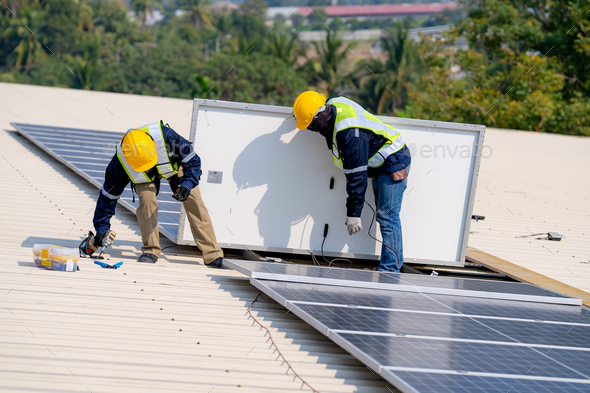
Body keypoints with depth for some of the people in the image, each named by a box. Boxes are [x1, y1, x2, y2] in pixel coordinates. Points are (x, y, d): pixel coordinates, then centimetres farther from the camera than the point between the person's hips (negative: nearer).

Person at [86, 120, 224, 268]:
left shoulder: (166, 136, -42)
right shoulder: (120, 162, -35)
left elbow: (192, 160, -26)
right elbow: (109, 194, -22)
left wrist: (187, 185, -41)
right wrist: (102, 227, -21)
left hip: (174, 165, 0)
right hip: (146, 178, 0)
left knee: (193, 201, -12)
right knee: (146, 199, -28)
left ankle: (212, 254, -6)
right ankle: (150, 250, -13)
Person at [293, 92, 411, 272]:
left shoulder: (350, 133, -34)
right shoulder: (334, 103, -6)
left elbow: (357, 176, -31)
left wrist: (353, 214, -26)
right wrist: (302, 109, 21)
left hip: (393, 165, -11)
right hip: (380, 165, 11)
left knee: (388, 218, -14)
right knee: (384, 216, 9)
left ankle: (390, 272, -15)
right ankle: (390, 266, 11)